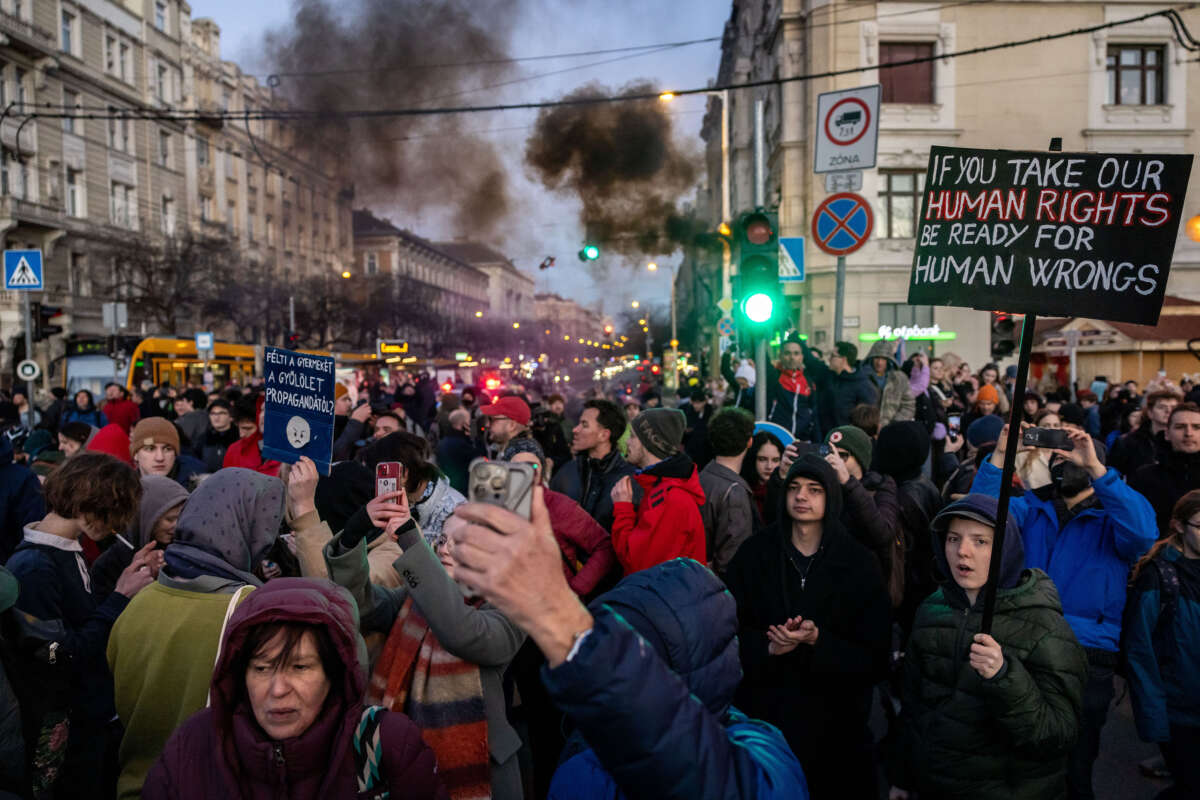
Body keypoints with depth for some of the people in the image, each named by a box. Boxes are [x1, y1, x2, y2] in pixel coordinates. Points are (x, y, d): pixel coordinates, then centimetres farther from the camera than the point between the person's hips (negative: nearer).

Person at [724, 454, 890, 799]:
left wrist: (818, 641, -20)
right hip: (762, 708, 1)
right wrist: (768, 647, -20)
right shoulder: (754, 553, 2)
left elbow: (875, 655, -4)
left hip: (832, 714, -1)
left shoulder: (859, 563, -1)